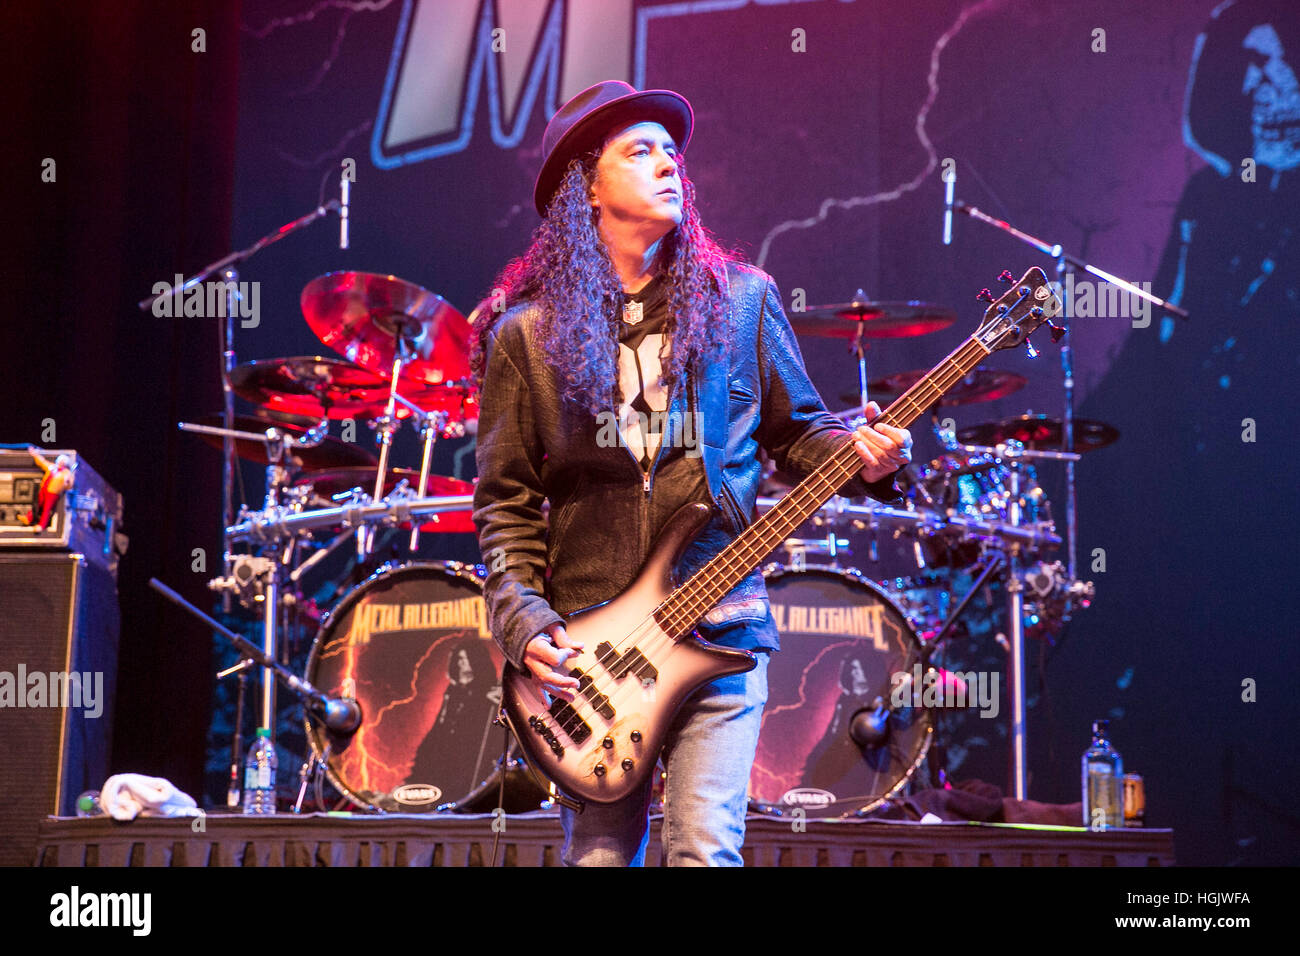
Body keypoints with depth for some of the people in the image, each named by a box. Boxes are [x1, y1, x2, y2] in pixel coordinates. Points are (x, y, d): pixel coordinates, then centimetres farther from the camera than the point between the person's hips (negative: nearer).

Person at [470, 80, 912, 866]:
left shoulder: (741, 299, 7)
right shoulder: (527, 331, 3)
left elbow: (797, 431, 13)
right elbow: (506, 501, 4)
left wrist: (864, 458, -8)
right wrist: (524, 624, -7)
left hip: (721, 629, 0)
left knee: (705, 848, -9)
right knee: (599, 852, 7)